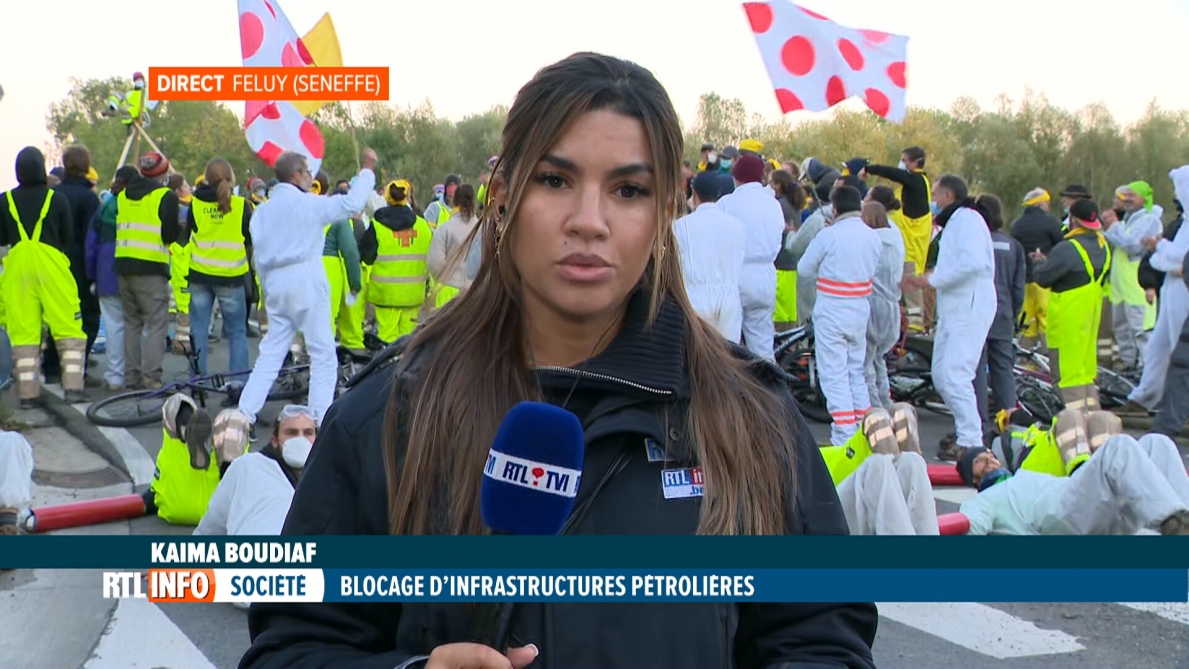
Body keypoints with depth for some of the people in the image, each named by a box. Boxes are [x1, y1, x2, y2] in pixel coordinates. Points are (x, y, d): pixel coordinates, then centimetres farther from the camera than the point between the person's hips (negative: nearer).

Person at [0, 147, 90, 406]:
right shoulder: (57, 199, -2)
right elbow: (69, 239, 4)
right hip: (52, 266, -2)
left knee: (24, 333, 5)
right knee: (68, 329, 3)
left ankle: (28, 392, 5)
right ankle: (73, 387, -4)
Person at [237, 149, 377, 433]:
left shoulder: (263, 210, 9)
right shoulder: (308, 203, -9)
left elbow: (259, 255, 11)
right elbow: (352, 203, -10)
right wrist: (367, 170, 2)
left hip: (276, 284, 6)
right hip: (306, 283, -6)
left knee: (271, 353, 12)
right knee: (323, 354, 1)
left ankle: (244, 414, 8)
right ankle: (321, 419, -1)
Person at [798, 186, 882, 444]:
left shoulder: (830, 235, -13)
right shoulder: (873, 237, 3)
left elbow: (803, 268, -4)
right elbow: (872, 271, 7)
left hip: (831, 310, -6)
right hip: (861, 309, 6)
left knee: (834, 374, -2)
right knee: (857, 371, 18)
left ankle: (844, 436, -5)